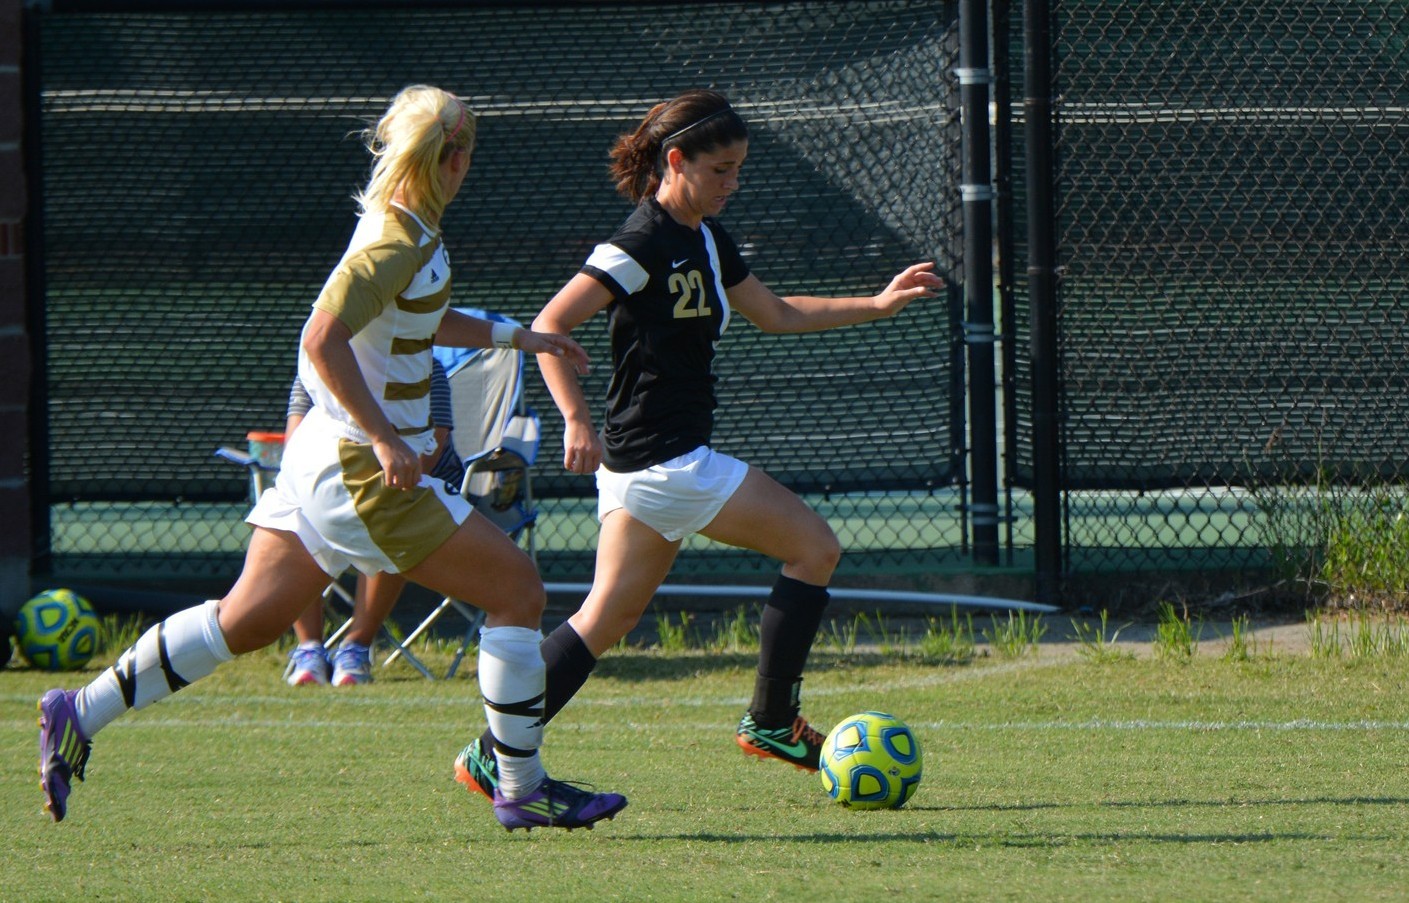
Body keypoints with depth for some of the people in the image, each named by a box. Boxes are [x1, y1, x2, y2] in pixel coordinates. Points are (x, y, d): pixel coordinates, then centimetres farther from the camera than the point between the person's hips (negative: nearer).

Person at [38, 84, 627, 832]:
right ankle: (522, 790, 0)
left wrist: (515, 336, 30)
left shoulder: (410, 233, 12)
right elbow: (323, 337, -28)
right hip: (366, 469, -10)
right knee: (517, 588, -4)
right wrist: (385, 439, -27)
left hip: (324, 458, 10)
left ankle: (78, 716, 11)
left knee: (246, 622, 11)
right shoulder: (394, 243, -18)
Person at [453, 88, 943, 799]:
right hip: (662, 457, -10)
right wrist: (577, 420, -26)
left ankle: (495, 757, 6)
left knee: (609, 615, 8)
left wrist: (878, 304, 22)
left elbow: (777, 315, 27)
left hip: (647, 463, 10)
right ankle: (771, 722, 5)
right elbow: (550, 324, -19)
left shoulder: (706, 241, 14)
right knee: (814, 547, -2)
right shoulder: (643, 245, -15)